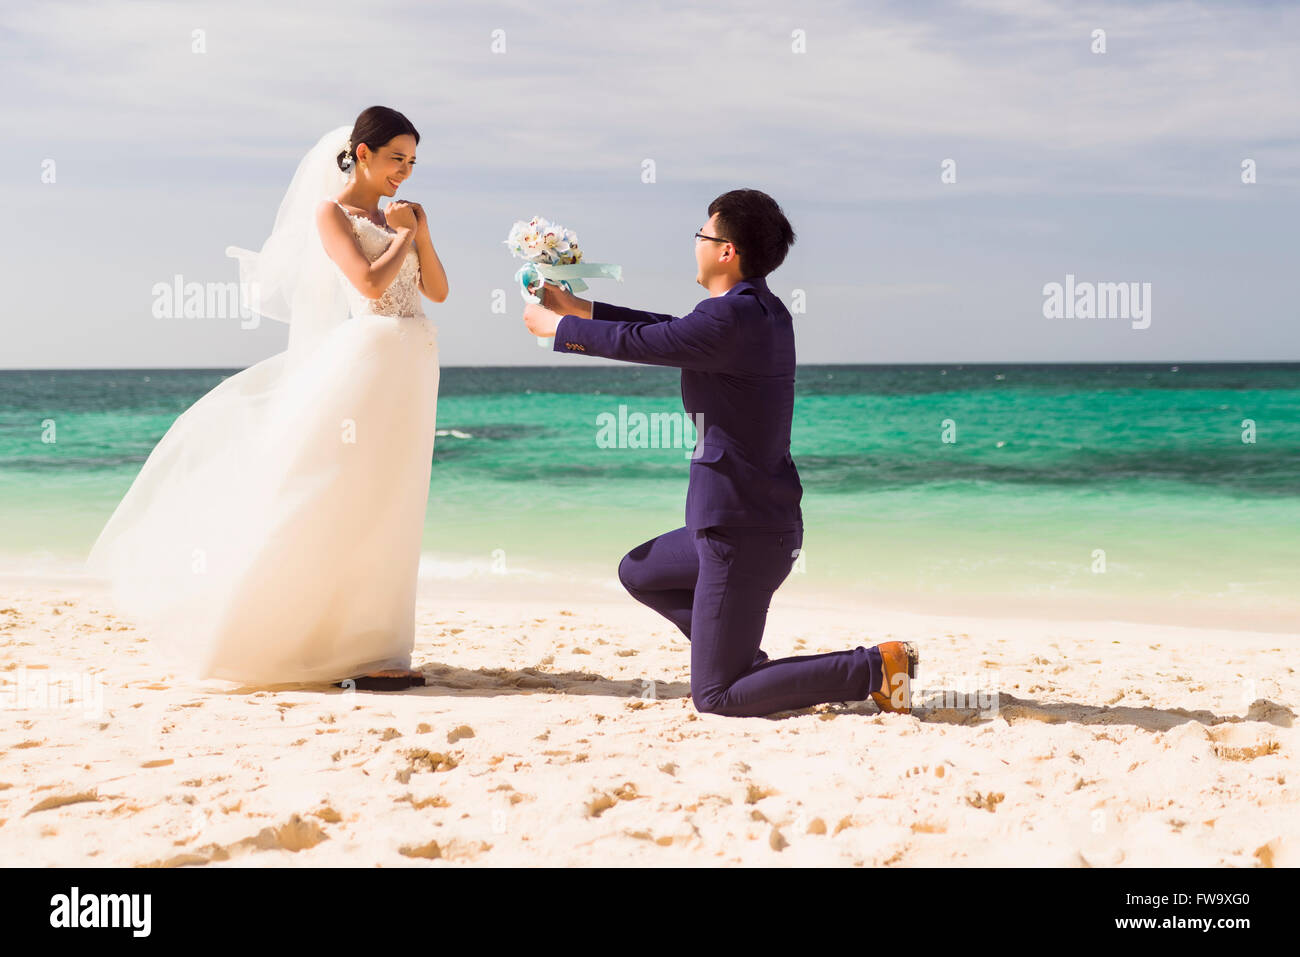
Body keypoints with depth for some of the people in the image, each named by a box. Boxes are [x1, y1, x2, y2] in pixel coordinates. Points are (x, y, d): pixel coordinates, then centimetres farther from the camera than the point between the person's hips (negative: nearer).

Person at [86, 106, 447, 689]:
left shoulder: (392, 218, 17)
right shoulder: (330, 212, -3)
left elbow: (438, 291, 13)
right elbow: (370, 282, -17)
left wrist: (420, 232, 2)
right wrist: (402, 237, -3)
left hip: (412, 369, 7)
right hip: (368, 358, -7)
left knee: (382, 506, 9)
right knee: (334, 500, -7)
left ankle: (368, 646, 16)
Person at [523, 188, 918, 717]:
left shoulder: (729, 318, -21)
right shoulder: (763, 311, 9)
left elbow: (634, 342, -11)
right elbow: (671, 331, 21)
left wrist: (554, 327, 6)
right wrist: (578, 309, 27)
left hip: (743, 532, -10)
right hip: (755, 521, 10)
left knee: (715, 697, -3)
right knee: (638, 573, 29)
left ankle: (876, 667, -8)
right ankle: (746, 661, 20)